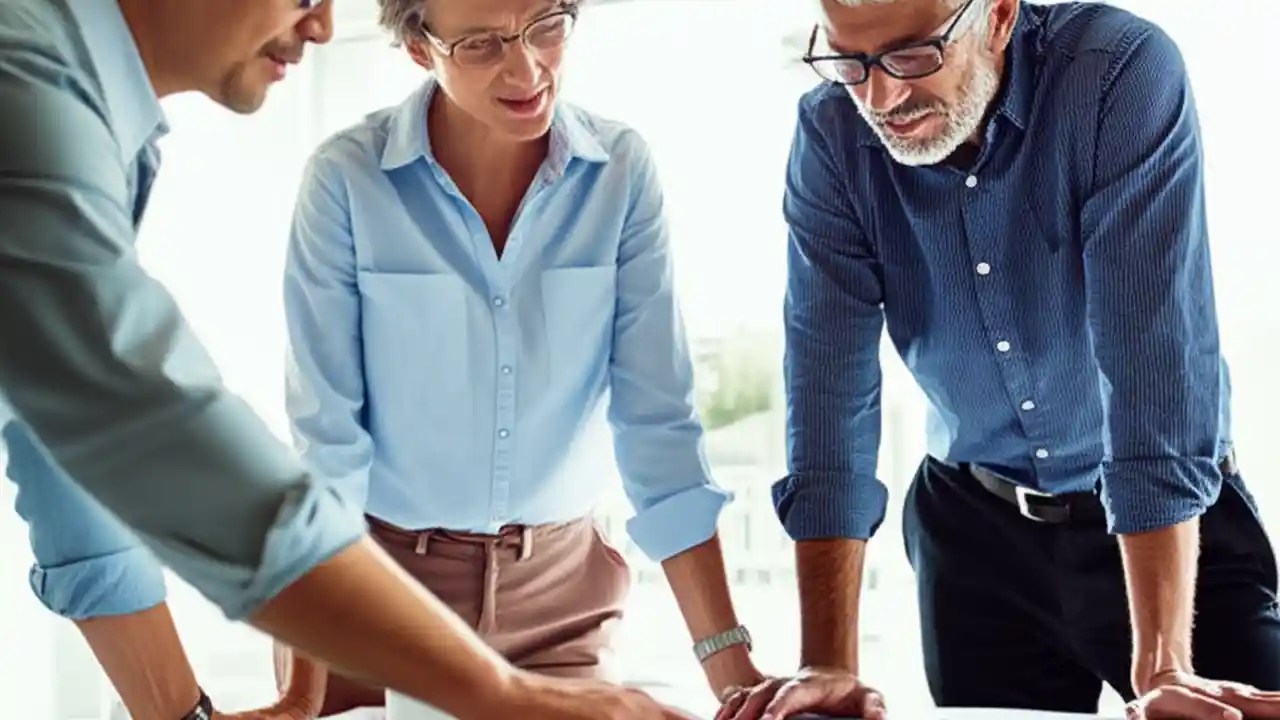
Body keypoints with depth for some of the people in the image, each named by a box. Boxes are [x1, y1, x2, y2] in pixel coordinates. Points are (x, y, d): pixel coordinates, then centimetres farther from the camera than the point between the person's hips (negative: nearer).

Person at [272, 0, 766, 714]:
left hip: (563, 584, 2)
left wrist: (730, 662, -16)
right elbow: (328, 437, -14)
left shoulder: (622, 173, -10)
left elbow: (658, 420, -10)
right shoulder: (347, 178, -16)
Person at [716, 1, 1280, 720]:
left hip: (1176, 519, -2)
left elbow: (1156, 364, -30)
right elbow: (830, 388, -18)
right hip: (979, 524, 3)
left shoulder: (1123, 72, -24)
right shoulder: (832, 135, -14)